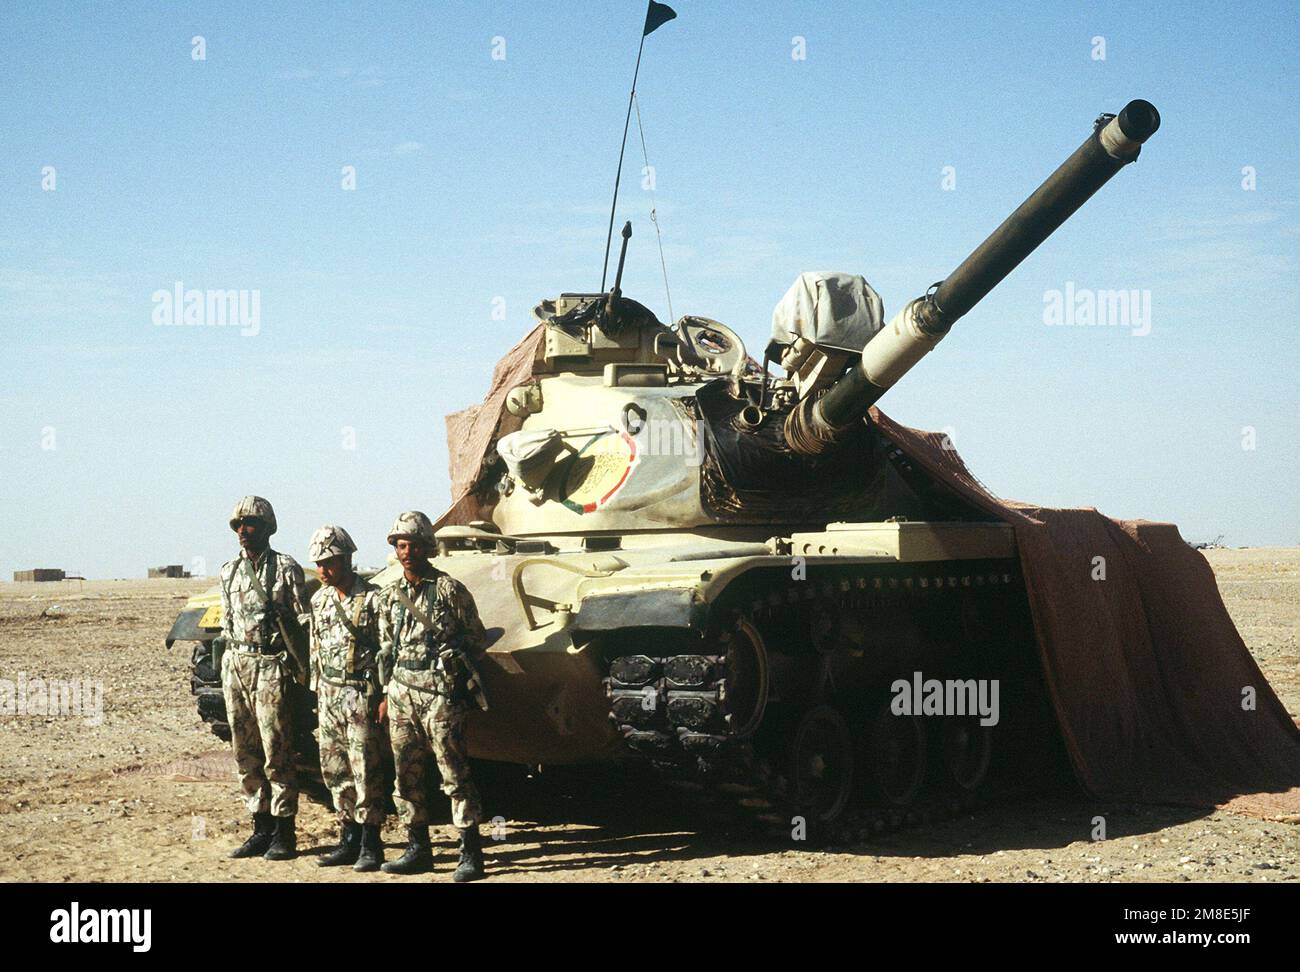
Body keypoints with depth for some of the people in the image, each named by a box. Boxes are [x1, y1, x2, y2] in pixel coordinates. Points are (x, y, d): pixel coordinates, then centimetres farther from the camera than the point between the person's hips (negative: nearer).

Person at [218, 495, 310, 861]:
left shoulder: (285, 569, -4)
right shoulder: (229, 571, 15)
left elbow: (303, 622, -5)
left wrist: (303, 672, -9)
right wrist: (228, 663, 17)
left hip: (270, 666, -6)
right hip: (235, 665, 7)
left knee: (276, 755, -7)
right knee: (246, 755, 9)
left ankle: (284, 834, -2)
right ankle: (261, 828, 16)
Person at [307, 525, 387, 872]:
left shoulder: (372, 599, -9)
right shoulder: (319, 599, 11)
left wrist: (385, 697, -13)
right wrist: (318, 692, 16)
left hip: (361, 695, -7)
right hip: (329, 696, 7)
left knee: (366, 771, -6)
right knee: (334, 771, 8)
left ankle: (371, 845, 0)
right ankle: (350, 839, 17)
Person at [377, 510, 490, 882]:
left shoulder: (449, 589, -2)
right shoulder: (389, 596, 13)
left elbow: (476, 636, 5)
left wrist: (457, 651, -11)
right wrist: (385, 693, 15)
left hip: (440, 690, -6)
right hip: (402, 691, 6)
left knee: (453, 772, -7)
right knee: (406, 774, 7)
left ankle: (471, 854, -4)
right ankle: (418, 848, 17)